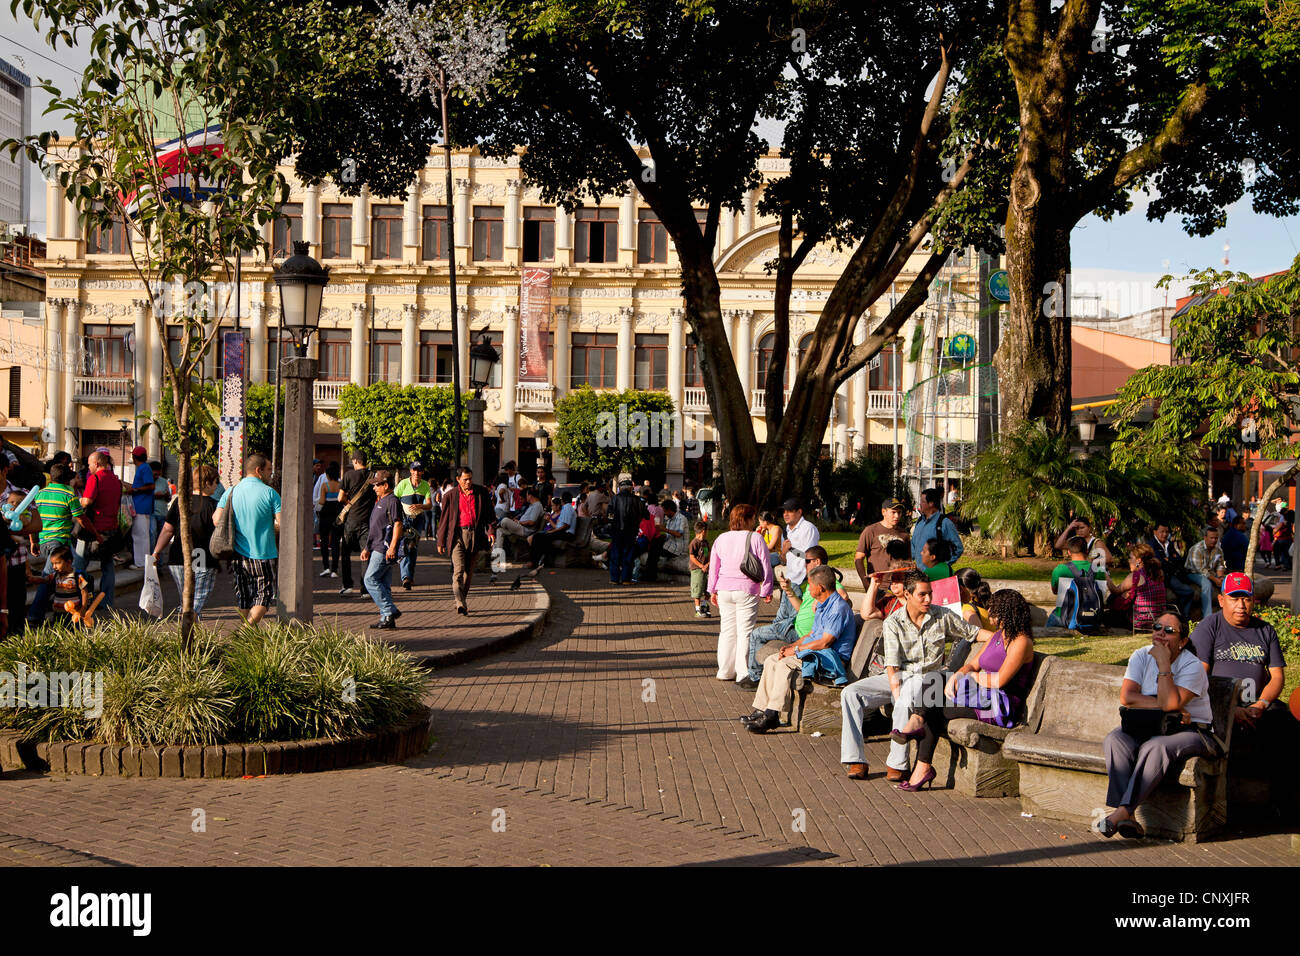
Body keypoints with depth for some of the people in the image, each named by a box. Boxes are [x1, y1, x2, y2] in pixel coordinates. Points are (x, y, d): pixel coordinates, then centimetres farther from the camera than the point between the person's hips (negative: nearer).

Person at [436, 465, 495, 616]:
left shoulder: (482, 492, 6)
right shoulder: (450, 496, 3)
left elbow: (488, 513, 13)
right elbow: (444, 520, 8)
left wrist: (490, 531, -1)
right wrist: (441, 541, 7)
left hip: (475, 535, 2)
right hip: (457, 535, -2)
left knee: (469, 571, 9)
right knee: (458, 569, -16)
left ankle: (463, 600, 22)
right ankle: (460, 603, -25)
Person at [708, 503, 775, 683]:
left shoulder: (721, 539, 7)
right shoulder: (756, 539, -8)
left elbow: (713, 567, 12)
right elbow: (766, 567, -6)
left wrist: (713, 591, 20)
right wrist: (767, 591, 3)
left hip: (724, 590, 5)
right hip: (746, 590, -5)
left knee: (727, 630, 14)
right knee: (745, 632, 0)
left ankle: (725, 671, 19)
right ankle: (743, 673, -1)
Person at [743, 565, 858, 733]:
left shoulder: (839, 607, -17)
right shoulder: (822, 606, 17)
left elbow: (825, 642, -22)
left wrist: (796, 649, -13)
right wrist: (790, 646, 5)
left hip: (832, 660, -11)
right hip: (816, 654, 11)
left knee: (786, 664, -28)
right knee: (771, 660, 1)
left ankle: (772, 716, -29)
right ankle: (762, 709, -4)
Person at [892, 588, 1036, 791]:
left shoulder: (1021, 642, -12)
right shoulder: (998, 635, 17)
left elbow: (1000, 680, -20)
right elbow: (972, 664, 14)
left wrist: (971, 677, -6)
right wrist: (955, 677, -7)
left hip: (1003, 708, -9)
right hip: (983, 697, 9)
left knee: (935, 713, -21)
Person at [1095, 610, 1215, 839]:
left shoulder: (1192, 666, -10)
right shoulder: (1142, 656, 4)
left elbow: (1170, 703, -25)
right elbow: (1126, 697, -9)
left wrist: (1164, 663, -22)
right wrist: (1166, 706, -18)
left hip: (1191, 731, -5)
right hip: (1148, 726, 5)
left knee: (1156, 747, -36)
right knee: (1114, 741, -25)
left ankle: (1122, 812, -36)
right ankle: (1126, 818, -34)